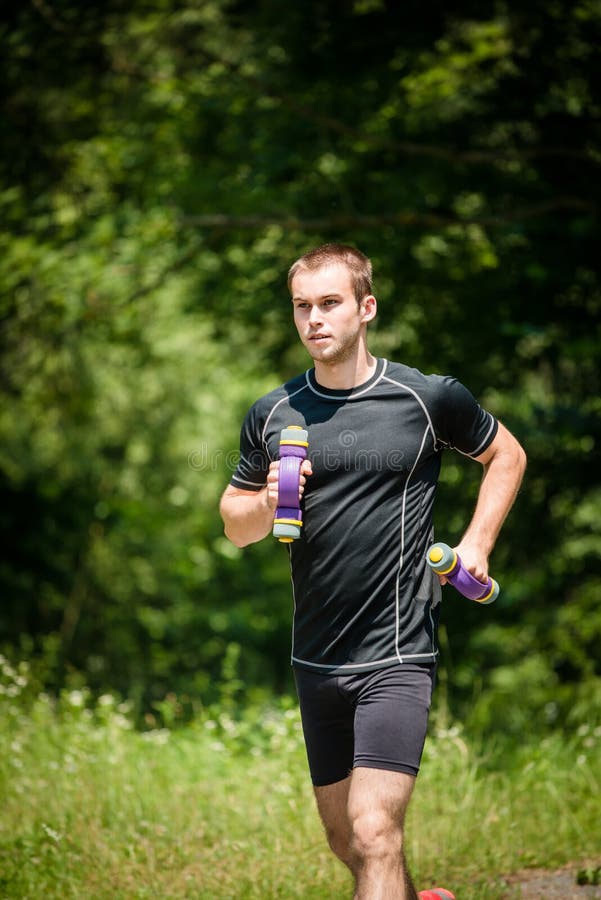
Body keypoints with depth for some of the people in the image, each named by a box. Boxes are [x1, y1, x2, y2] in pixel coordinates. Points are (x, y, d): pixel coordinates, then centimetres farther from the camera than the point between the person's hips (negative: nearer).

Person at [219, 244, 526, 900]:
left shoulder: (427, 398, -3)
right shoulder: (272, 416, 5)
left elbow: (506, 455, 14)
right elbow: (235, 525, 15)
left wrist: (476, 544, 3)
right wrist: (268, 502, -7)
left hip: (396, 656, -4)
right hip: (315, 663, 5)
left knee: (374, 833, -18)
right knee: (344, 838, 14)